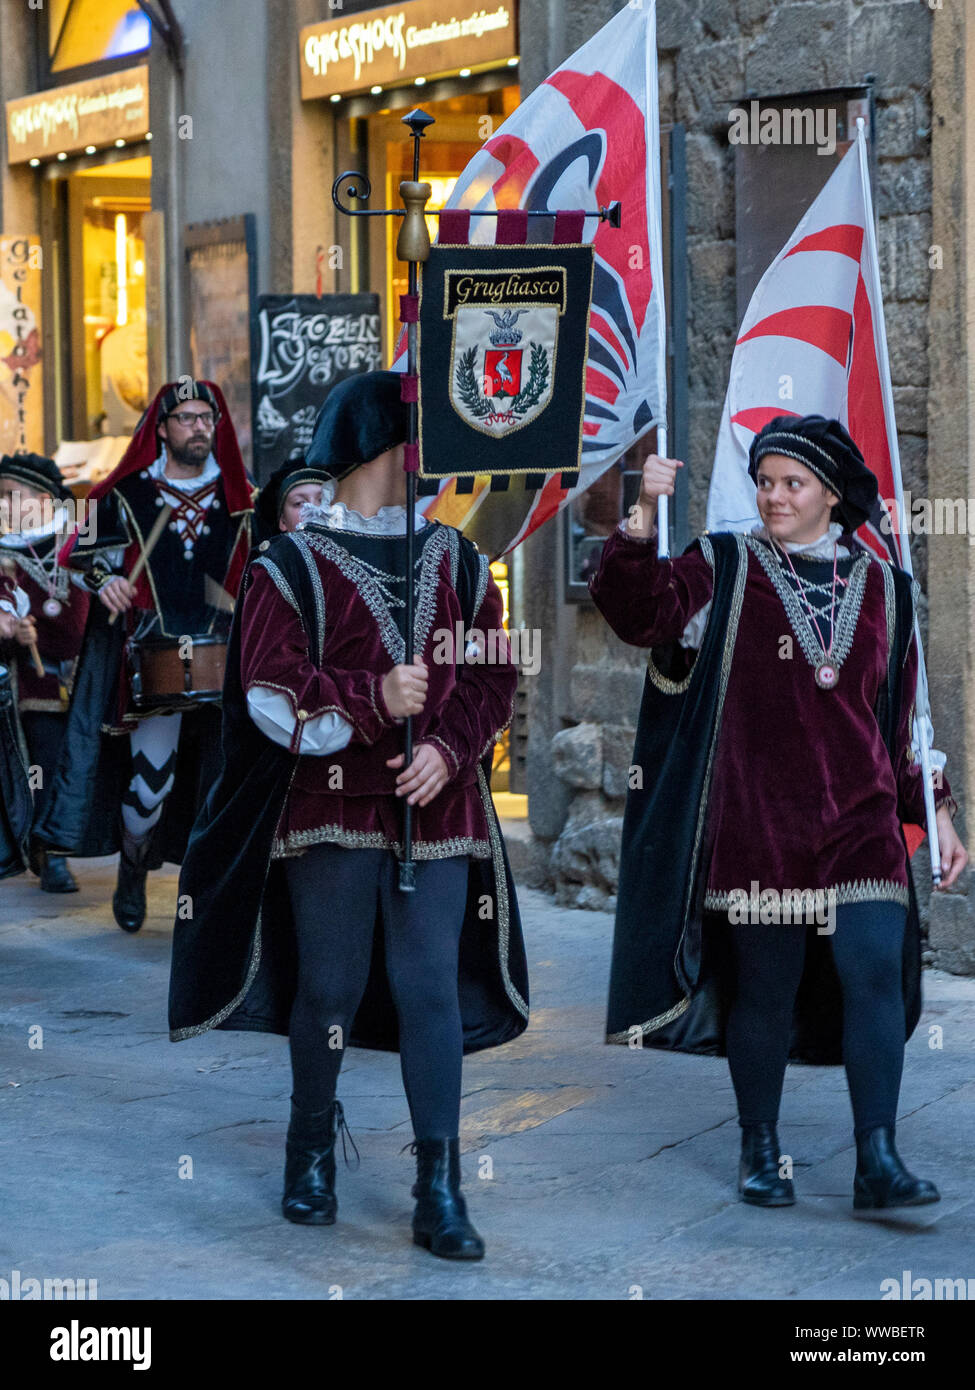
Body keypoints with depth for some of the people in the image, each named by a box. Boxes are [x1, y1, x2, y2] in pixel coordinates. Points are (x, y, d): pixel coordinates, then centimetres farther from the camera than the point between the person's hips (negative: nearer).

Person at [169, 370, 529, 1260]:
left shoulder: (457, 561, 11)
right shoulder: (290, 568, 0)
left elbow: (493, 676, 7)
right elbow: (272, 691, -9)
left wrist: (450, 748, -10)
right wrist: (375, 700, -20)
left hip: (435, 812, 2)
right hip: (330, 813, -2)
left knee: (433, 991, -2)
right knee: (329, 989, 5)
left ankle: (440, 1191, 1)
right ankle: (313, 1153, 27)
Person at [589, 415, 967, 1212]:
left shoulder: (884, 590, 13)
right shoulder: (725, 572, 4)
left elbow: (901, 720, 17)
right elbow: (637, 609, -13)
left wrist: (934, 812, 12)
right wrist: (644, 517, -25)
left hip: (860, 824, 2)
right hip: (758, 824, -2)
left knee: (875, 973, -9)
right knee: (764, 990, 3)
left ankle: (878, 1162, -6)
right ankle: (761, 1154, 18)